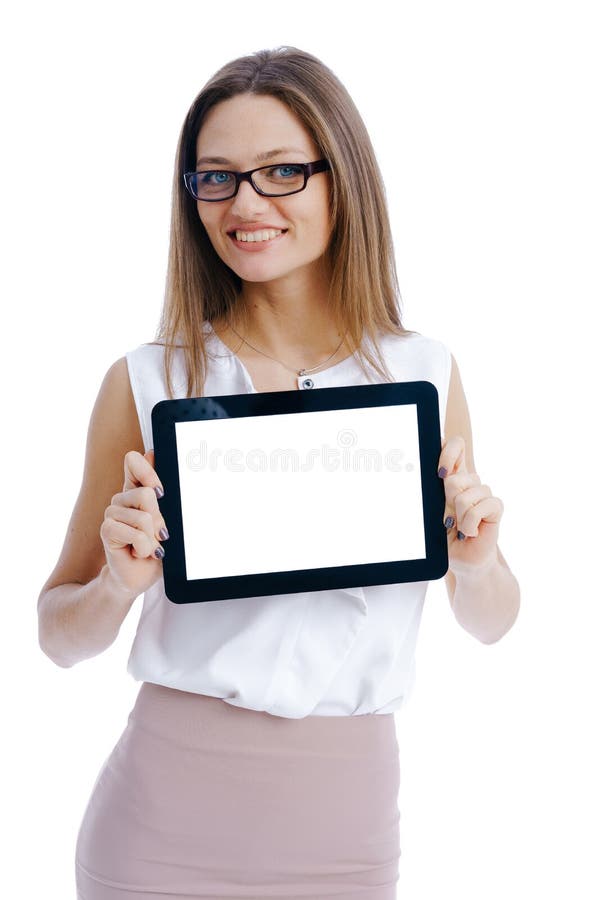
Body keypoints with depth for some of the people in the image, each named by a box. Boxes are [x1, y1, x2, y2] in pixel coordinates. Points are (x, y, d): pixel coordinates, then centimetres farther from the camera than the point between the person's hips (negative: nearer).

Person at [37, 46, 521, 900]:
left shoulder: (426, 375, -1)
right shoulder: (147, 383, -5)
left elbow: (490, 624, 9)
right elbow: (61, 635, 2)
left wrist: (476, 564, -12)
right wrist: (121, 584, -18)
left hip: (347, 816, 2)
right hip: (169, 817, -1)